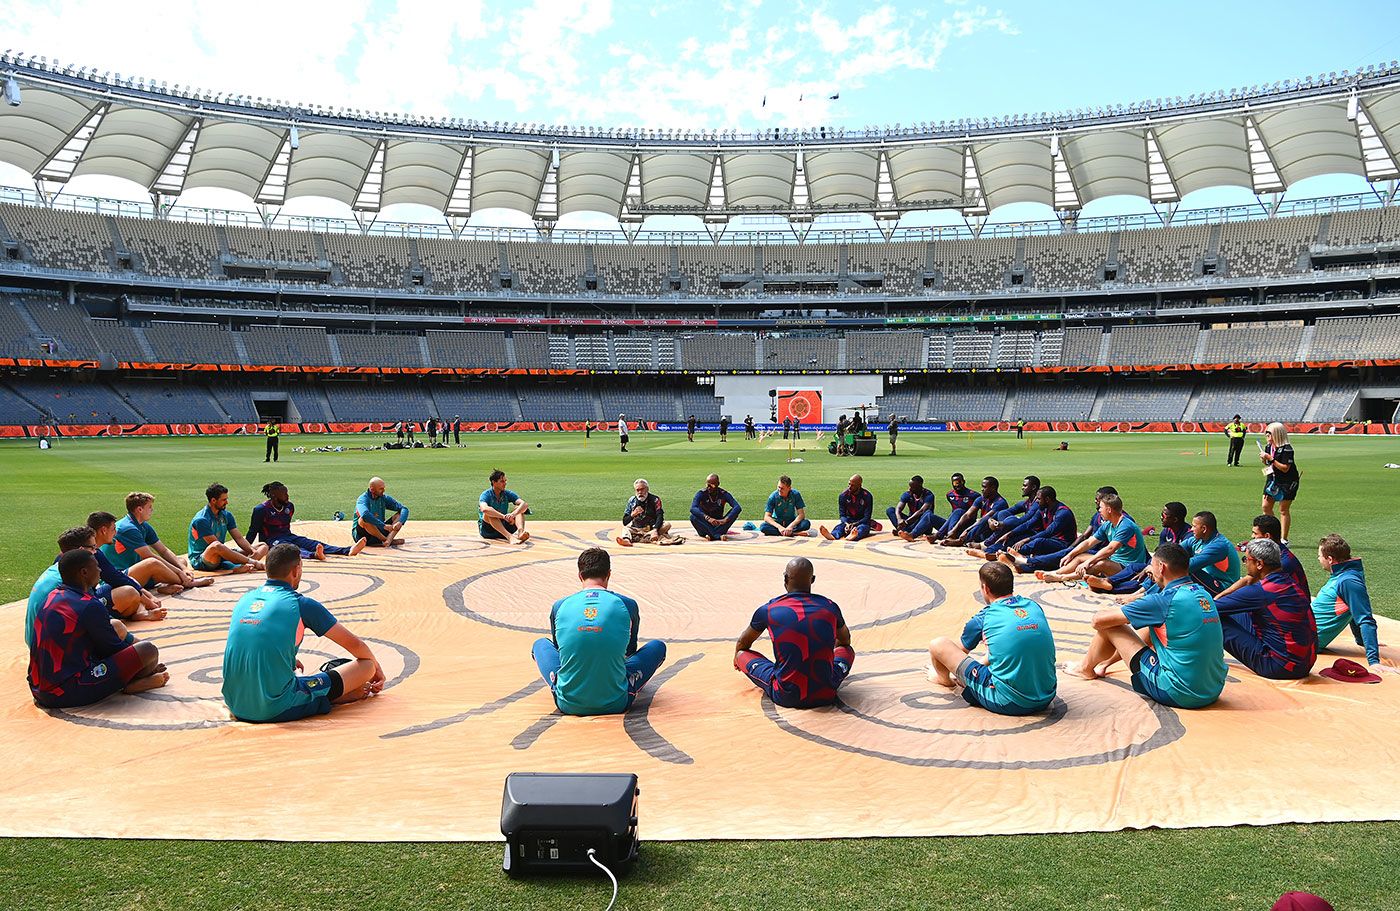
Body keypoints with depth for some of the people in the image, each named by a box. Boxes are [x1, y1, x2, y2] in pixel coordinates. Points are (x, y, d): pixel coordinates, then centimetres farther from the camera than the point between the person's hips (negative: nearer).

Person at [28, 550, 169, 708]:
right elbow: (114, 648, -6)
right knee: (149, 650, -14)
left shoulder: (53, 596, 9)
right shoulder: (89, 606, -18)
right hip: (70, 694, -10)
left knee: (116, 626, 21)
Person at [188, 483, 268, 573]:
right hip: (199, 560, -8)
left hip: (222, 556, 8)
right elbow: (216, 545, -22)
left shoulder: (226, 515, 8)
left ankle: (241, 567, -37)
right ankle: (251, 561, -32)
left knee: (263, 546, -4)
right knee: (216, 546, -43)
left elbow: (239, 538, 4)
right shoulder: (201, 520, -16)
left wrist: (254, 551, -18)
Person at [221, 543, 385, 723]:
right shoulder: (302, 604, -4)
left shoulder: (245, 599, 11)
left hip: (236, 705, 7)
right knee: (366, 666, 0)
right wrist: (376, 667, 26)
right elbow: (354, 644, 7)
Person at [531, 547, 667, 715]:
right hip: (616, 705, -2)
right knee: (658, 646, 21)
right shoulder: (627, 605, -2)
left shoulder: (559, 607, 1)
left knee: (540, 644, 26)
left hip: (569, 705, 2)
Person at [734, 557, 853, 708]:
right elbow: (845, 641, 24)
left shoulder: (768, 610, -4)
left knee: (742, 654, 18)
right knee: (848, 650, 29)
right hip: (826, 694, 2)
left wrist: (737, 657, 41)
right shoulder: (830, 607, 0)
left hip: (786, 697, -2)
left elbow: (742, 643, 17)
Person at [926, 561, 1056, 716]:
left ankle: (945, 679, 39)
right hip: (1046, 700, 6)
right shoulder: (1034, 607, 7)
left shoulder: (983, 618, -4)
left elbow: (960, 650, 17)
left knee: (937, 644, 6)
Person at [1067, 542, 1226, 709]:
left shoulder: (1165, 600, -17)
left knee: (1110, 626, 3)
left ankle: (1086, 668, 31)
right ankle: (1106, 662, 46)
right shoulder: (1204, 595, 6)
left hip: (1177, 694, -8)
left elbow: (1099, 620, -9)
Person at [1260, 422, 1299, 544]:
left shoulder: (1287, 449, -19)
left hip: (1287, 482, -7)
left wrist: (1270, 459, -26)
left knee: (1284, 510, -1)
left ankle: (1284, 539, 6)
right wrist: (1264, 460, -5)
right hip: (1272, 480, 7)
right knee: (1266, 506, 3)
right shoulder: (1269, 447, 5)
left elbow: (1285, 468, -24)